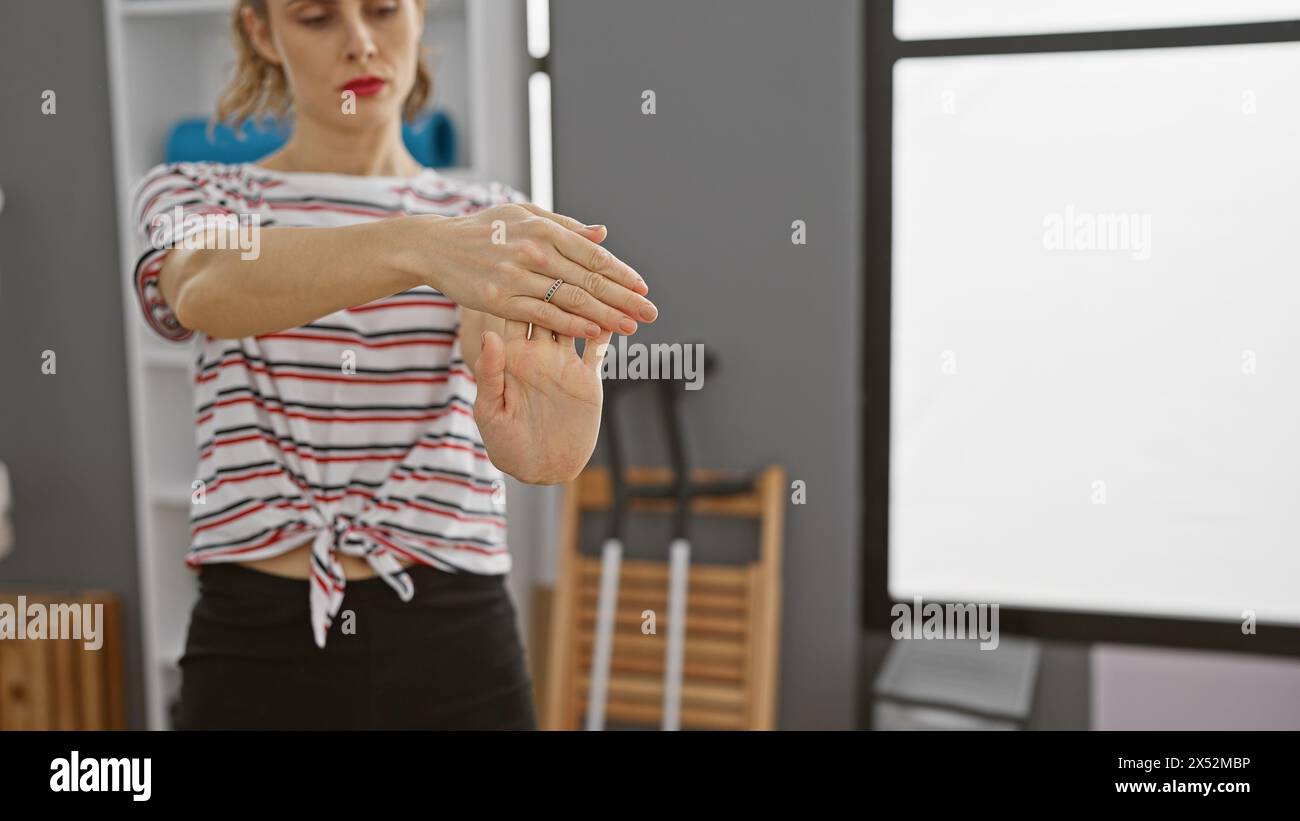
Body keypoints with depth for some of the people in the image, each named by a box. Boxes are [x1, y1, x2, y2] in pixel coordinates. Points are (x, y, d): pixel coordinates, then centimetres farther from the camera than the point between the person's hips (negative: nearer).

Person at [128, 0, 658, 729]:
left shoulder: (497, 220, 6)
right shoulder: (194, 197, 3)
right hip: (257, 653, -1)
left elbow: (498, 324, -17)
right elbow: (204, 287, -22)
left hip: (456, 651, 1)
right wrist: (423, 245, -41)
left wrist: (526, 430, -41)